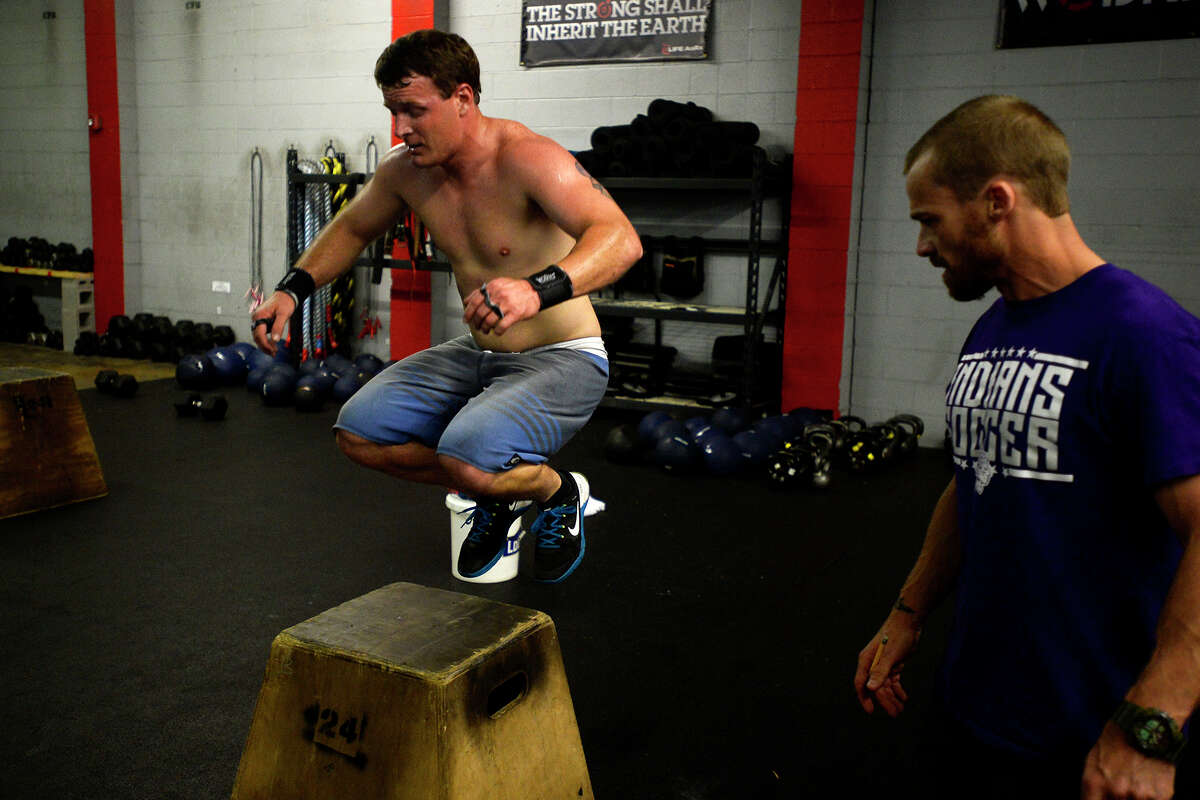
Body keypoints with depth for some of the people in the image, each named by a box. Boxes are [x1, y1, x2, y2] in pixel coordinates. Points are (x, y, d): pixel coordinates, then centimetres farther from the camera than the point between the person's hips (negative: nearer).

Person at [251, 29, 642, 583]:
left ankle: (560, 494, 4)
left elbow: (620, 240, -39)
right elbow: (351, 229, 19)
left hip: (563, 360, -7)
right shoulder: (405, 169, -2)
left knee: (467, 461, -31)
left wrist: (537, 291, -56)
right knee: (358, 433, -2)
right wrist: (291, 290, 5)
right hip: (477, 354, 8)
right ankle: (497, 493, 16)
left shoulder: (526, 158, -24)